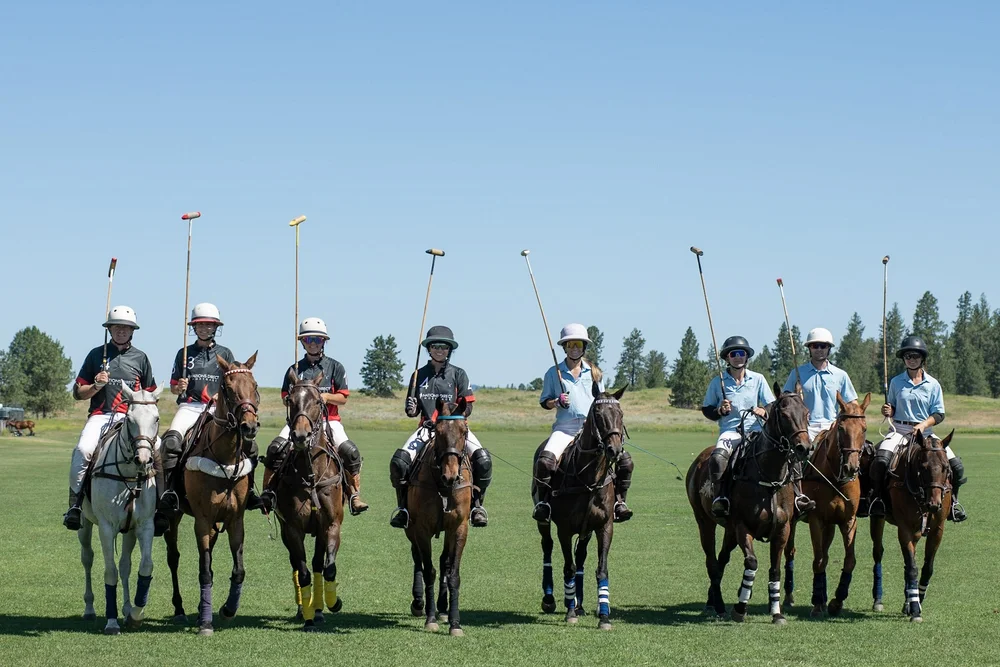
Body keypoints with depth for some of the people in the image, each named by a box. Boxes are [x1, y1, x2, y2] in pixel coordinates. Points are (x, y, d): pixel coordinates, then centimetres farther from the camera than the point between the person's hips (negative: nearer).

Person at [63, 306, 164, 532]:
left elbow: (150, 394, 21)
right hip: (100, 415, -1)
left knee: (158, 448, -25)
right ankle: (75, 504, -21)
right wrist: (97, 386, -7)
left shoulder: (140, 357, 15)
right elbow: (78, 392, 12)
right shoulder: (97, 355, 12)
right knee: (83, 450, -31)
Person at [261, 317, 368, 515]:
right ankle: (267, 493, -12)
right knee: (275, 448, -23)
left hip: (328, 420, -1)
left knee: (350, 452, -24)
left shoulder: (334, 367, 8)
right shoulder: (295, 369, 13)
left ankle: (354, 496, -13)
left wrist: (326, 396, -15)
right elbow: (285, 397, 15)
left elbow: (343, 398, 4)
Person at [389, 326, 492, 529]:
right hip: (427, 427, 1)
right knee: (399, 461, -24)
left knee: (483, 460, -27)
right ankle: (403, 506, -5)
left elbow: (467, 407, 1)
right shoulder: (419, 375, 11)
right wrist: (411, 410, -10)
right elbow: (412, 411, 13)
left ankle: (476, 503, -7)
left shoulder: (458, 374, 6)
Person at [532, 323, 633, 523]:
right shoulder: (554, 373, 8)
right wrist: (556, 402, -11)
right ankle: (542, 501, -13)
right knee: (545, 459, -30)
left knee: (624, 459, -16)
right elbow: (544, 402, 10)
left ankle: (618, 500, -1)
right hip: (565, 428, -2)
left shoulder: (594, 373, 14)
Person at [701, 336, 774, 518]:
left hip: (754, 430, 1)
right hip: (729, 431, -1)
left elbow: (773, 406, 13)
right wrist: (719, 411, -8)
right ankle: (719, 497, -24)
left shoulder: (758, 379, 10)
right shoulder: (717, 382, 7)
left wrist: (764, 411, -9)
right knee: (718, 456, -34)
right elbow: (706, 409, 13)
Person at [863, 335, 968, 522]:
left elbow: (939, 414, 3)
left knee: (956, 465, -12)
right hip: (899, 430, -1)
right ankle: (875, 498, -10)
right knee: (881, 460, -30)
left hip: (925, 432, 1)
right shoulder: (896, 382, 6)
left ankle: (952, 500, 12)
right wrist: (888, 412, -7)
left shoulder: (933, 385, 4)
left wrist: (923, 424, -14)